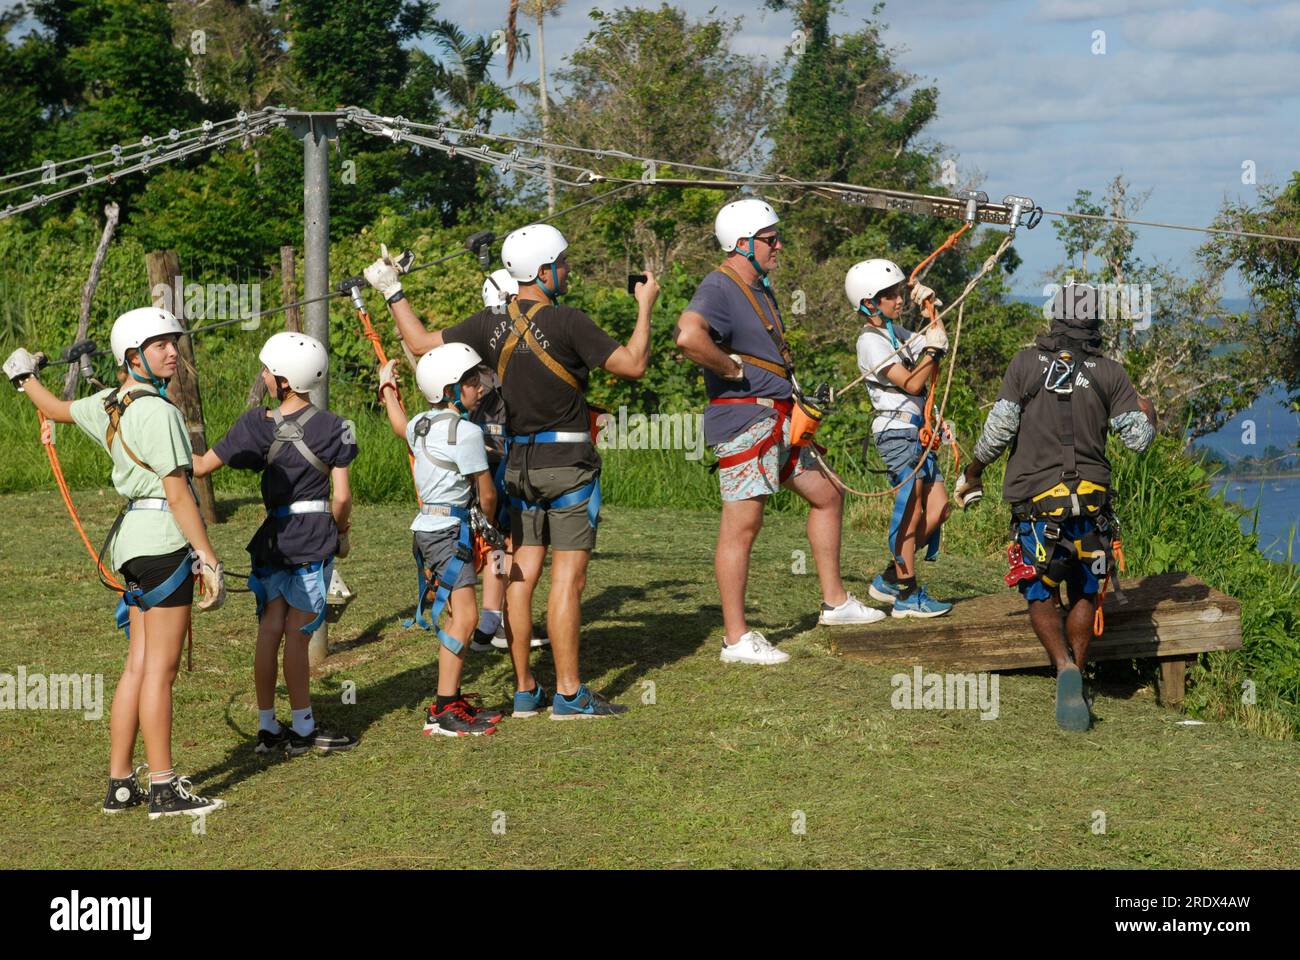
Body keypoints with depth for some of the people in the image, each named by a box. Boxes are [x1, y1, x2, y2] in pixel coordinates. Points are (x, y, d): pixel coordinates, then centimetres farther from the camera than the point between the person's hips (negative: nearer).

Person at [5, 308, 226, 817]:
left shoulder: (109, 404, 11)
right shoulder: (156, 410, -14)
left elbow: (57, 408, 29)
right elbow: (177, 492, -17)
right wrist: (209, 559, -16)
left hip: (133, 540, 9)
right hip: (164, 537, -9)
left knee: (139, 667, 11)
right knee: (160, 669, -5)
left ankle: (119, 785, 14)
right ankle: (165, 789, 0)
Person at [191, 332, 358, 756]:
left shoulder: (256, 426, -4)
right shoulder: (332, 427, -8)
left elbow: (202, 466, 2)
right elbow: (342, 496, -9)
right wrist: (341, 531, 9)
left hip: (274, 536, 2)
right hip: (315, 536, -2)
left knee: (270, 629, 9)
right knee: (297, 634, 2)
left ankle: (268, 727, 15)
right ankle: (302, 729, 9)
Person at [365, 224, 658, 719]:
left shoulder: (490, 325, 2)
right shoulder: (567, 322, -14)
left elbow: (422, 342, 10)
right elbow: (632, 364, -14)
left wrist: (392, 292, 22)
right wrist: (645, 306, -1)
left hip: (518, 463, 6)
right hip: (568, 460, -6)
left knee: (522, 573, 9)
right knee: (567, 577, -4)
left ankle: (524, 691, 13)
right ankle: (569, 693, -3)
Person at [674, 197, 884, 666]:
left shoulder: (761, 289, 17)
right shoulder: (719, 289, -15)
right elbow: (689, 336, -36)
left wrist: (797, 403, 19)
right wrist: (733, 370, -21)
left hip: (778, 423, 10)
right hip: (742, 421, -10)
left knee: (827, 497, 17)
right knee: (742, 524, -6)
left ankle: (835, 602, 29)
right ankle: (736, 639, -1)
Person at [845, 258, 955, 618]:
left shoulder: (895, 331, 16)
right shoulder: (871, 341, -12)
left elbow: (935, 343, 24)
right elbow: (911, 383, -17)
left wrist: (930, 305, 13)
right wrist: (934, 349, -20)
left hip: (915, 432, 9)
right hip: (897, 429, -9)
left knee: (938, 507, 5)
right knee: (912, 509, -7)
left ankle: (890, 578, 13)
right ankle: (906, 595, -2)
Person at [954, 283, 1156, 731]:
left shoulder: (1026, 362, -2)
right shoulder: (1109, 373, 1)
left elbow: (998, 430, -6)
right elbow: (1137, 437, -1)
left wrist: (971, 475, 9)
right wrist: (1147, 413, 22)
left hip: (1035, 501, -1)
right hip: (1090, 501, 1)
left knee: (1041, 597, 10)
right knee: (1085, 595, 19)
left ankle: (1066, 669, -16)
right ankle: (1075, 689, 16)